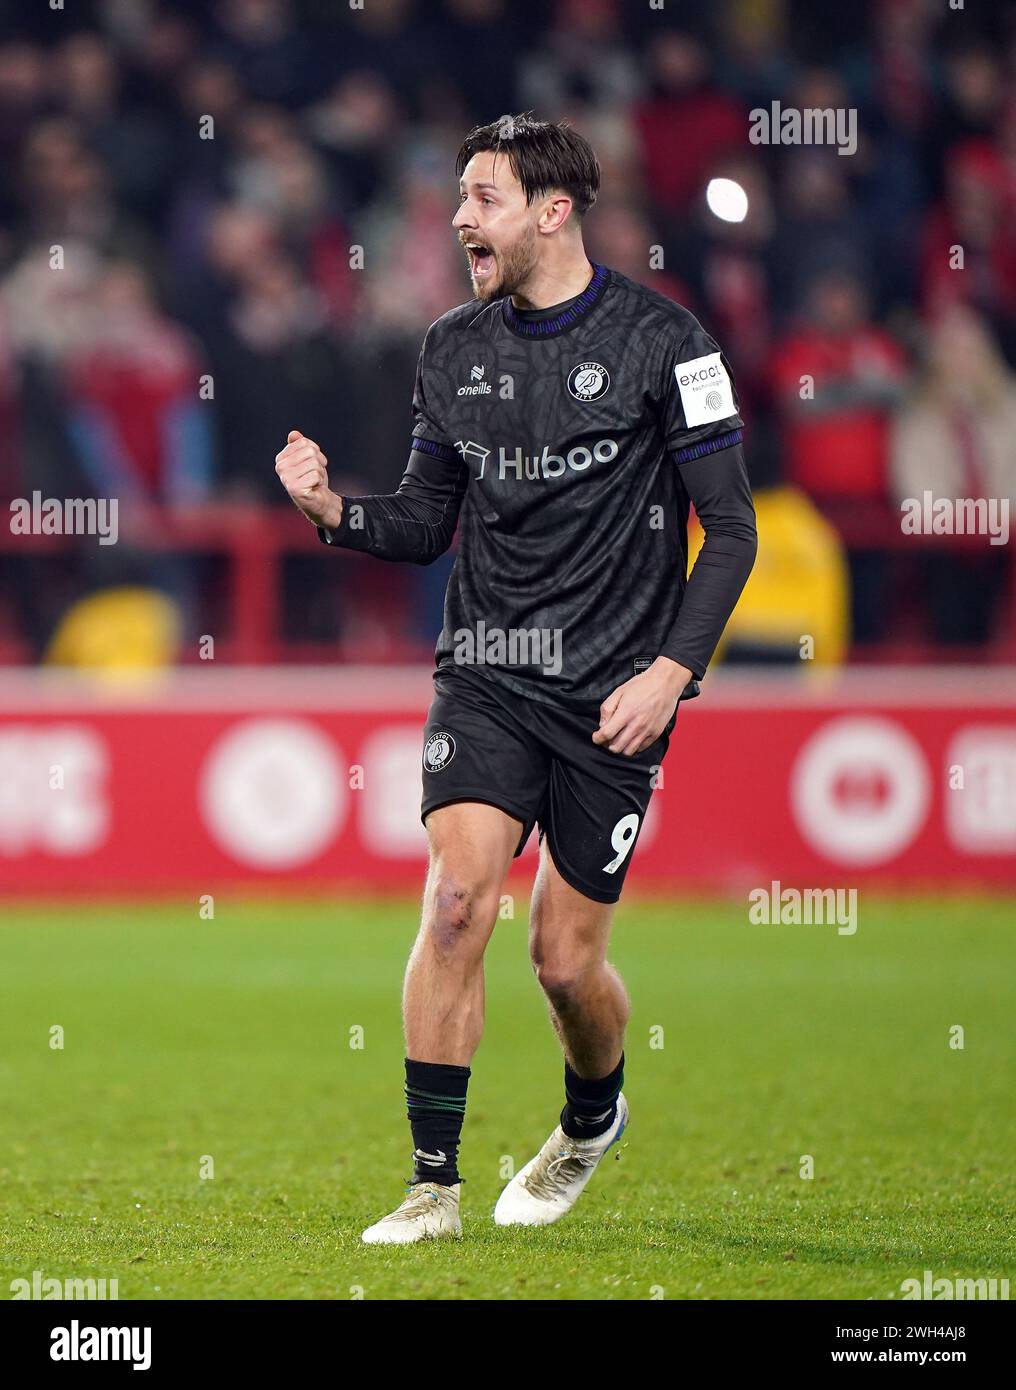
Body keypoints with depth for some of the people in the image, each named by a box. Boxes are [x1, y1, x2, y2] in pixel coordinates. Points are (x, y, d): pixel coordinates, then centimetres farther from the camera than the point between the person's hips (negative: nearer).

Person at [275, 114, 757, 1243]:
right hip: (486, 674, 3)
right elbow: (426, 523, 15)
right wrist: (333, 509, -5)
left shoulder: (660, 343, -6)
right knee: (458, 898, -17)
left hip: (614, 693, -3)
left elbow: (731, 528, -3)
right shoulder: (453, 349, 7)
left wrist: (671, 669, -12)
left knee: (565, 955, 1)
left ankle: (592, 1118, 34)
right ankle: (435, 1183, -12)